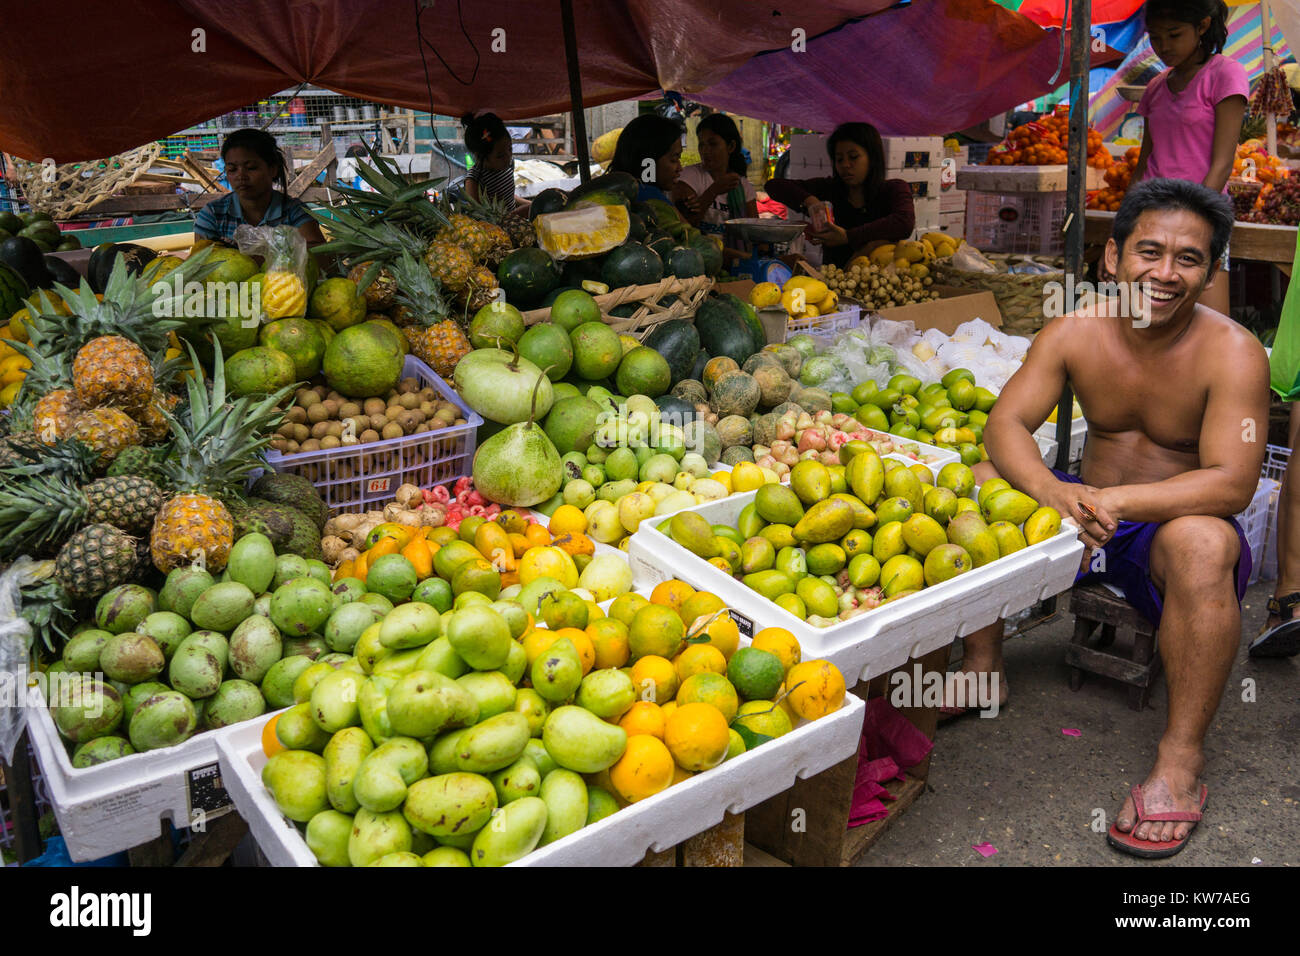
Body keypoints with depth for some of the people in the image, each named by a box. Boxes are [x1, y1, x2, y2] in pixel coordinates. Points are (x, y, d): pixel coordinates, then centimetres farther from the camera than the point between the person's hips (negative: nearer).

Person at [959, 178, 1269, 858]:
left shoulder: (1232, 353, -17)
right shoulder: (1075, 332, -6)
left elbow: (1231, 482, -26)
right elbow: (1004, 424, -14)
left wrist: (1117, 501, -40)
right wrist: (1050, 489, -36)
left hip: (1168, 527, -4)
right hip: (1086, 513, 5)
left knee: (1202, 542, -37)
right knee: (978, 483, -11)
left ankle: (1181, 759, -24)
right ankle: (983, 668, 1)